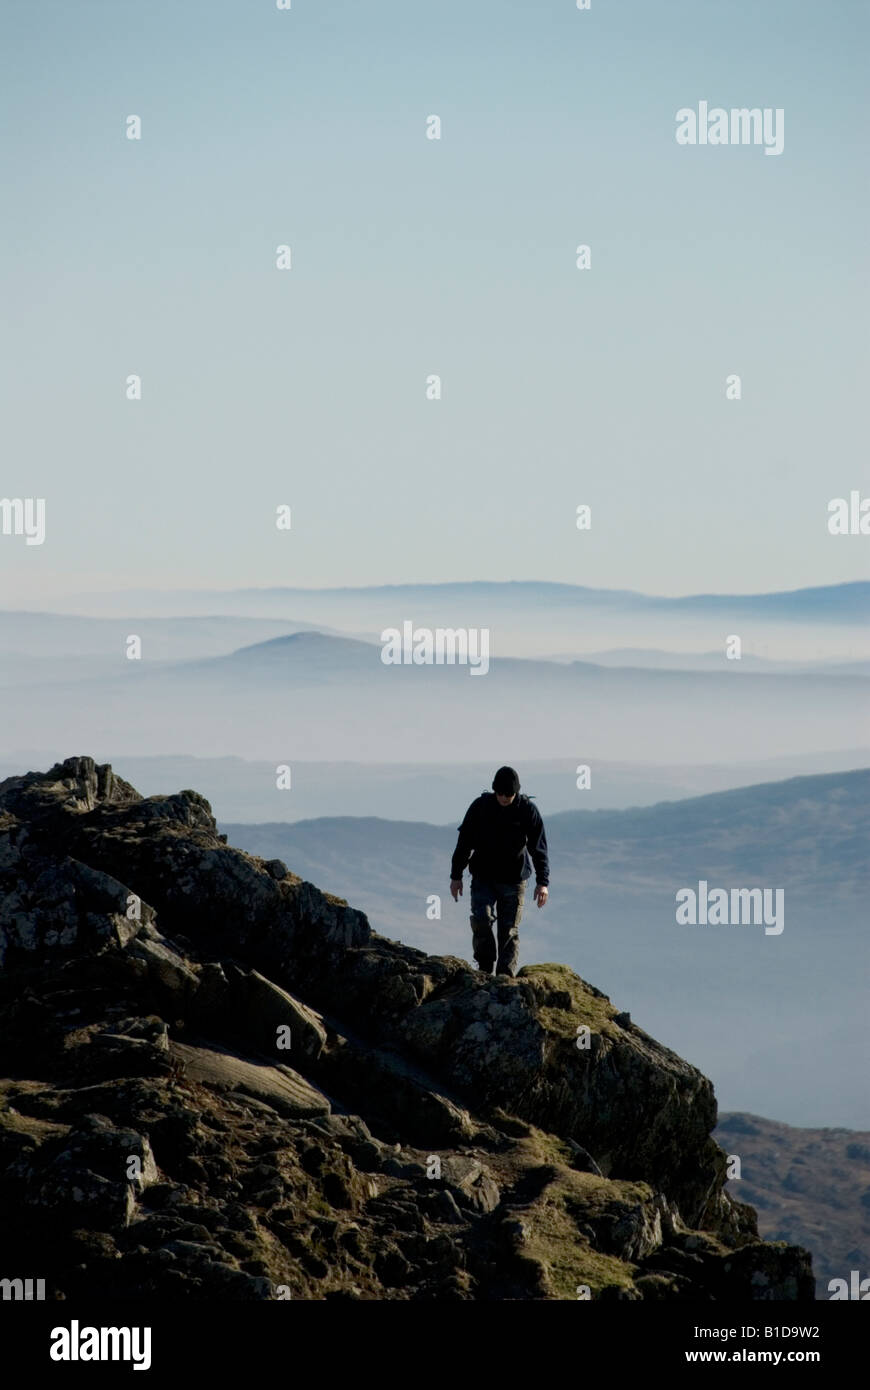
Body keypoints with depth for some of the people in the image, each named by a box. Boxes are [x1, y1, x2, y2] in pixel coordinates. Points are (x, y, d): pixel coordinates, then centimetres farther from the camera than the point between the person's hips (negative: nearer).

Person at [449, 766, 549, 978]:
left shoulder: (528, 810, -8)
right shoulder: (480, 806, -5)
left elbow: (539, 847, -5)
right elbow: (464, 841, 3)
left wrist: (543, 882, -11)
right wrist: (456, 875, 4)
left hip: (513, 880, -1)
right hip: (483, 877, 1)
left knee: (509, 929, -1)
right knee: (481, 919, -16)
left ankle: (505, 976, 5)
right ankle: (485, 968, 0)